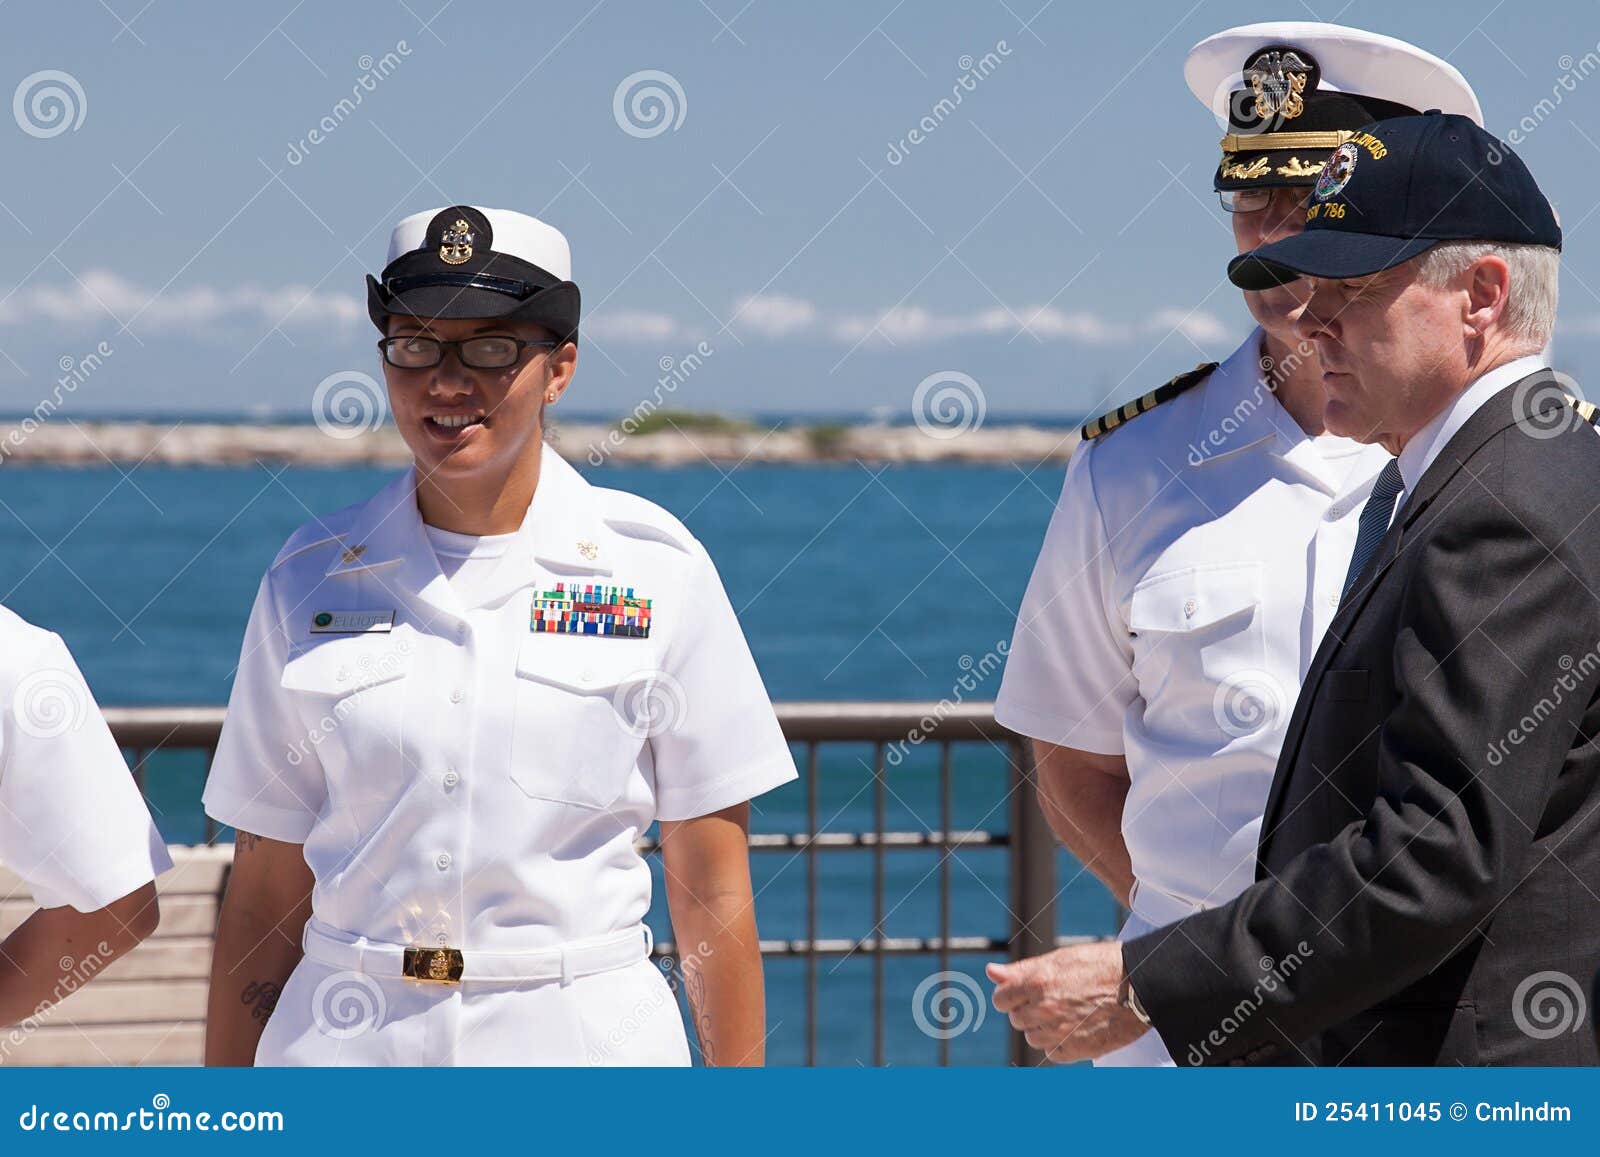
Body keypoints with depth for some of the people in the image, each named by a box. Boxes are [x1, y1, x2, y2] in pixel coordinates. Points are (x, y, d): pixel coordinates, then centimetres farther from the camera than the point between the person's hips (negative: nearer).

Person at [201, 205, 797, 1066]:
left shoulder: (654, 570, 1)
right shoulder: (313, 577, 6)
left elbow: (710, 887, 2)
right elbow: (267, 885, 7)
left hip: (586, 1037, -1)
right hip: (347, 1040, 1)